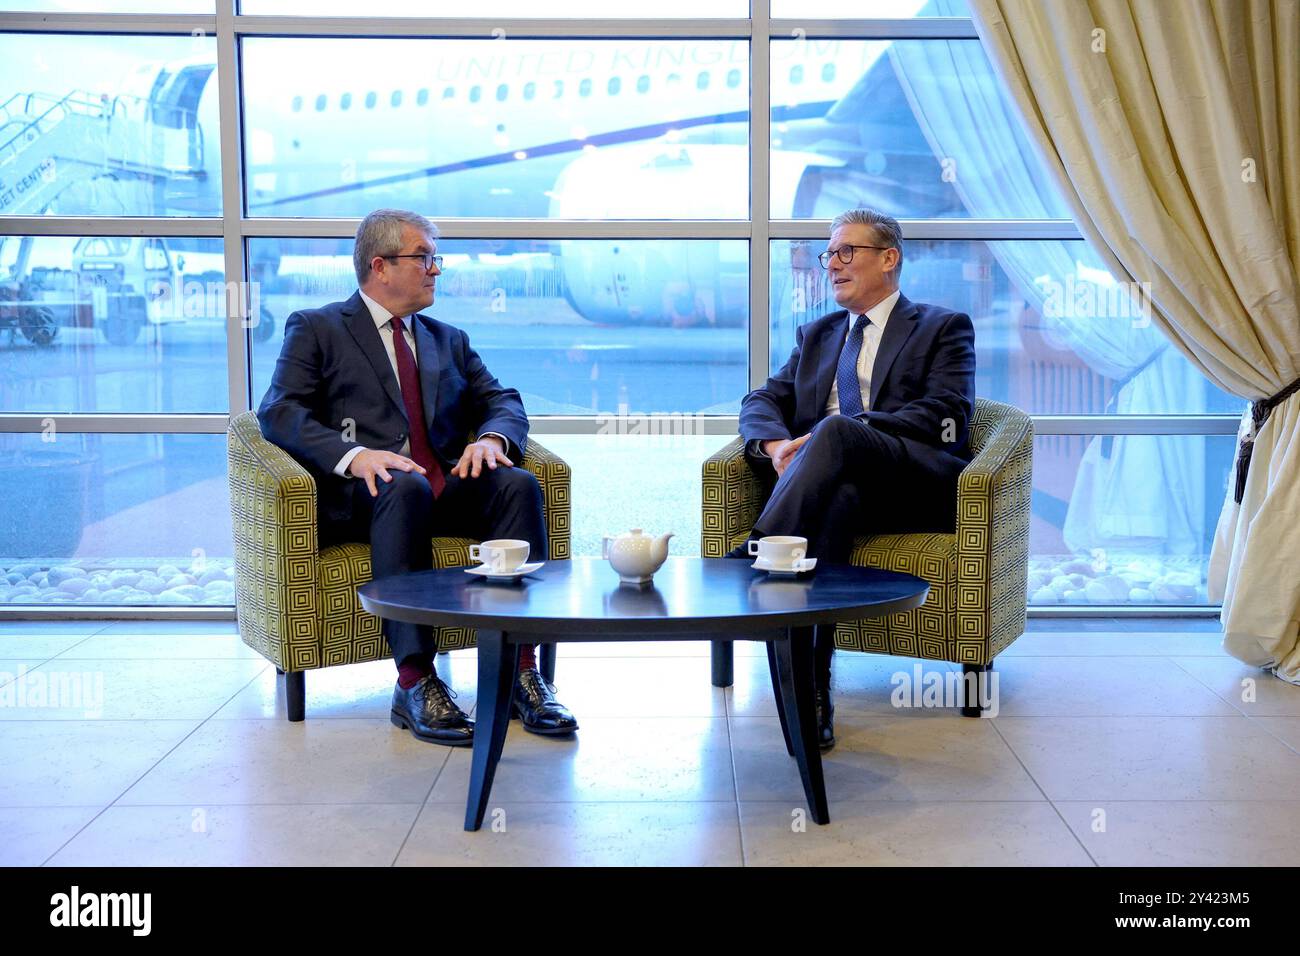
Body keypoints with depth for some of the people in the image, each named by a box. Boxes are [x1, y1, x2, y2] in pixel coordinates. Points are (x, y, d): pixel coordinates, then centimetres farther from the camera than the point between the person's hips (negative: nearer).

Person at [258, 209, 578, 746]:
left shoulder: (449, 341, 28)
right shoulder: (315, 329, 12)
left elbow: (504, 402, 19)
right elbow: (279, 412, -2)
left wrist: (491, 438, -7)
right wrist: (354, 455, -21)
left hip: (446, 490, 5)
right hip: (360, 496, -4)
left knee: (518, 484, -26)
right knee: (405, 487, -38)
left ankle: (520, 670, -31)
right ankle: (415, 682, -39)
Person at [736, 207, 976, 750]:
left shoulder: (944, 328, 15)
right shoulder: (816, 336, 30)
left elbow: (945, 417, -3)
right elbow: (760, 403, 19)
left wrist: (828, 436, -14)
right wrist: (776, 444, -9)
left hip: (920, 486, -2)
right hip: (836, 484, 3)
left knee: (837, 431, -35)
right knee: (838, 498, -37)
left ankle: (754, 558, -45)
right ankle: (811, 683, -47)